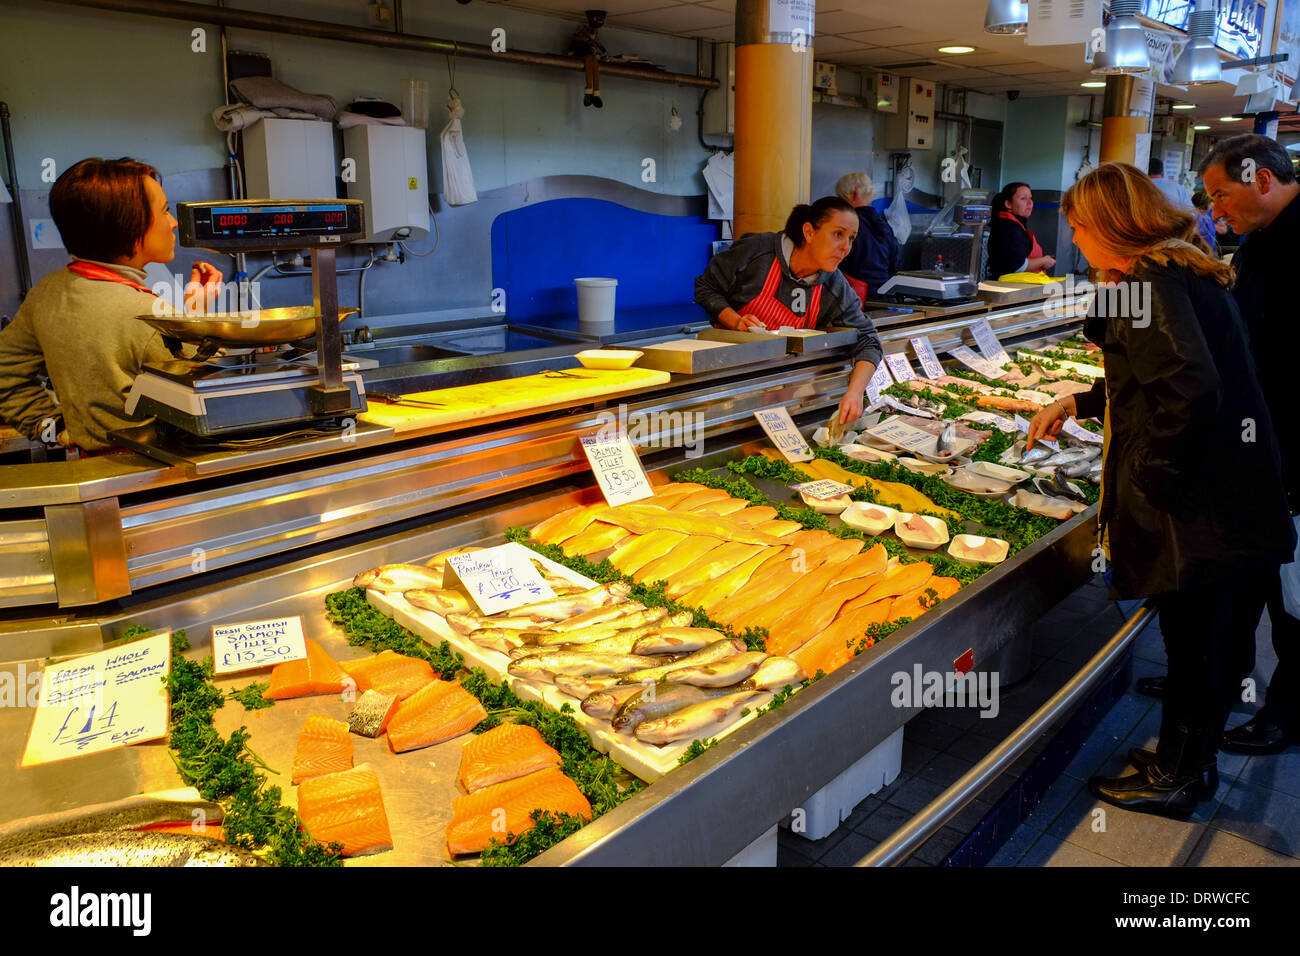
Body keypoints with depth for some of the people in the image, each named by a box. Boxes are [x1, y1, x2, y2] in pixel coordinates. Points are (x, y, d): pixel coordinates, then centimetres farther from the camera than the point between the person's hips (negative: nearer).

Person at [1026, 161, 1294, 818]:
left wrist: (1151, 474, -20)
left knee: (1192, 645, 7)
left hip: (1198, 510, -10)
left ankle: (1174, 778, 25)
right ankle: (1191, 762, 38)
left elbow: (1189, 390, -32)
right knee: (1223, 643, 20)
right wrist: (1074, 404, 29)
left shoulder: (1148, 286, -18)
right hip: (1244, 494, 10)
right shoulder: (1187, 273, 14)